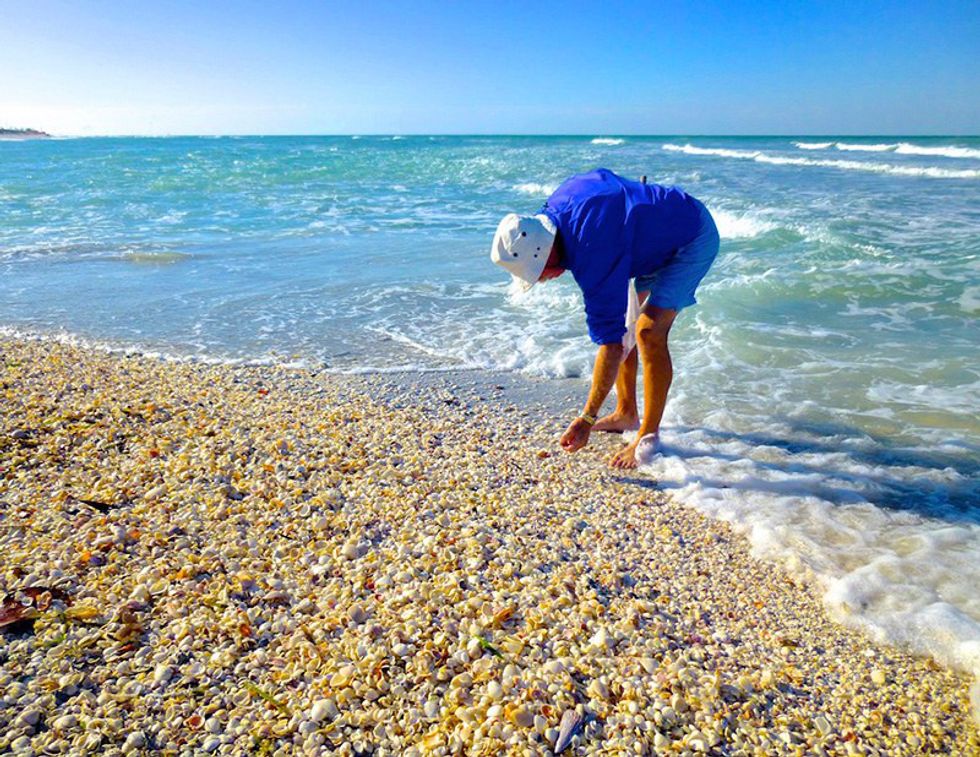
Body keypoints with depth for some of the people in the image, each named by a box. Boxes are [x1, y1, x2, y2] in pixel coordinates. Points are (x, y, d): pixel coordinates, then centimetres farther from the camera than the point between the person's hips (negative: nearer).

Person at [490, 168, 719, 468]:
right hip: (655, 235, 10)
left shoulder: (594, 258, -38)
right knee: (617, 320, 8)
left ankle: (649, 436, -12)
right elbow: (603, 175, 8)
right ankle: (626, 413, 18)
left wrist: (587, 419, -32)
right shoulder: (556, 206, -14)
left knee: (649, 331, -24)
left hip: (694, 239, -10)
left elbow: (611, 344, -36)